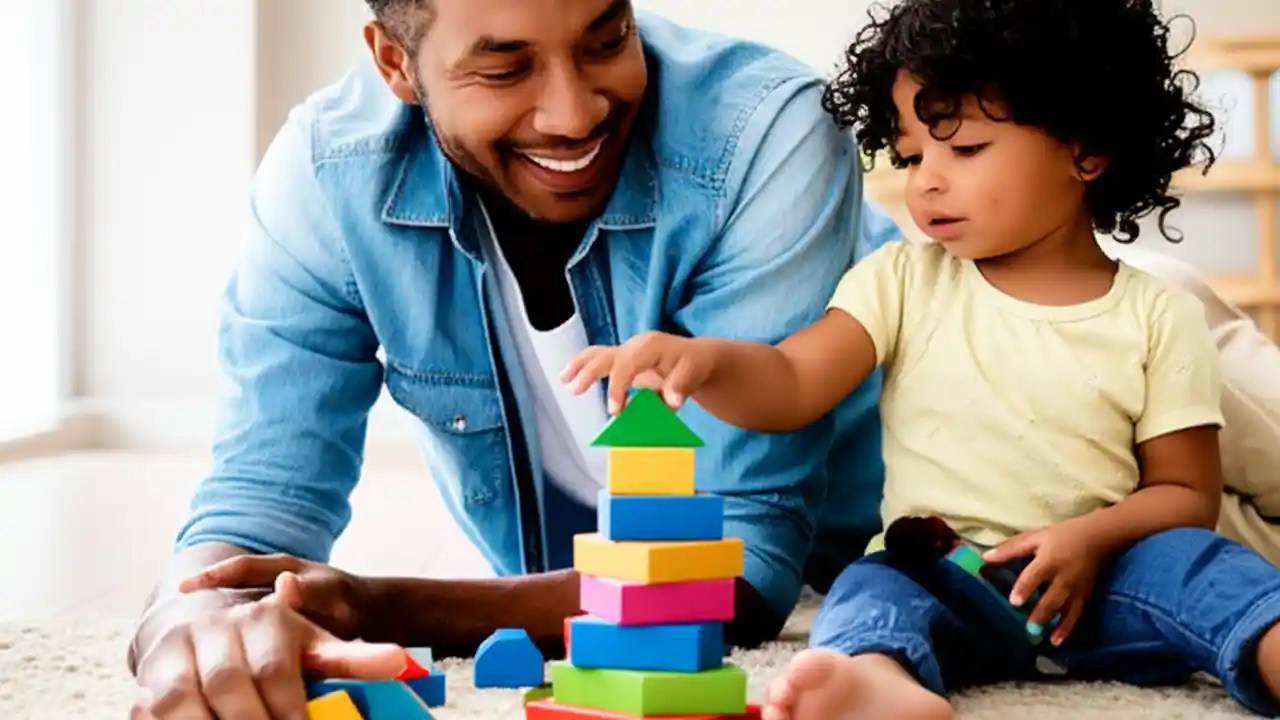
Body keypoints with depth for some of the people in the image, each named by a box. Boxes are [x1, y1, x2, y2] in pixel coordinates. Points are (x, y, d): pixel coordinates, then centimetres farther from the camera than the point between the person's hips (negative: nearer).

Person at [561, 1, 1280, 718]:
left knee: (1192, 560, -27)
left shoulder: (1158, 315, 5)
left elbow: (1187, 493, 7)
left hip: (1100, 580, 0)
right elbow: (790, 388, -3)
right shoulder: (905, 279, 8)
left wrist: (1094, 538, -14)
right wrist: (705, 359, -25)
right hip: (939, 578, 0)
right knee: (875, 588, -30)